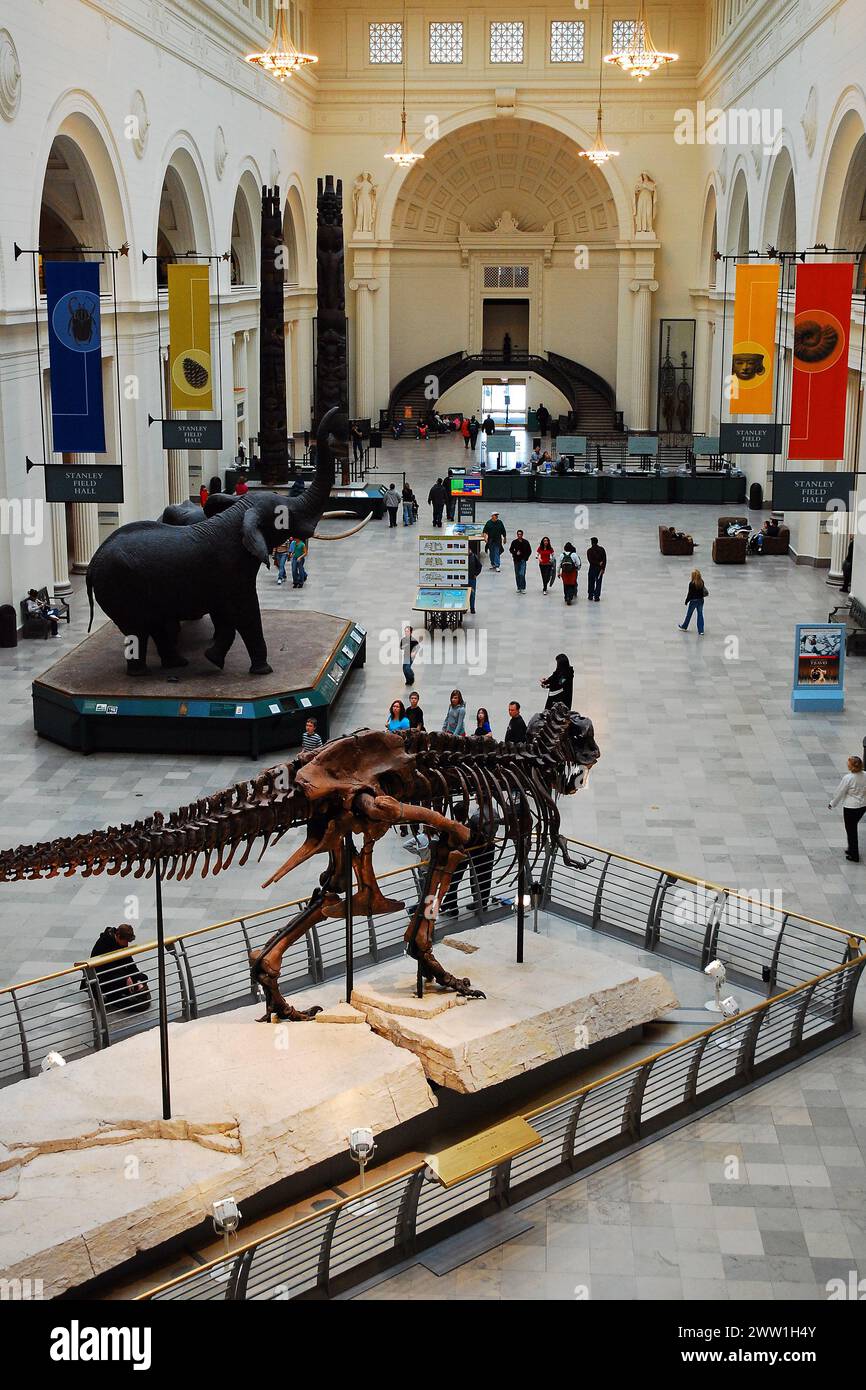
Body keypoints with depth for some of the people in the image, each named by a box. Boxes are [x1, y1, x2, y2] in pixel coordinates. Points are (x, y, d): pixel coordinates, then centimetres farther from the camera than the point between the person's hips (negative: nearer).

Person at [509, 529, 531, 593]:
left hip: (523, 560, -2)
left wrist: (526, 557, -4)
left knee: (522, 574, -14)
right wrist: (515, 553, -9)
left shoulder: (526, 542, -2)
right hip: (516, 560, 3)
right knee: (517, 575, 8)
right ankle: (519, 588, 19)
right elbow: (511, 549, 9)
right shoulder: (514, 542, 1)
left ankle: (523, 588, -10)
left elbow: (529, 551, 7)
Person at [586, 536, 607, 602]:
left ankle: (590, 596, 18)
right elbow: (605, 559, -6)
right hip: (600, 568, 2)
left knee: (591, 582, 12)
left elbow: (590, 560, -15)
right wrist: (603, 568, -9)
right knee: (598, 583, 5)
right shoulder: (602, 549, 0)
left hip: (592, 568, -2)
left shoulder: (589, 551, -7)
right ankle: (596, 597, 1)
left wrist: (598, 563, -13)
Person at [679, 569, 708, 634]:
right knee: (700, 615, 7)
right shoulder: (702, 582, -3)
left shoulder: (691, 583, -18)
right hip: (701, 600, 4)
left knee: (689, 614, 15)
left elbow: (690, 593, -14)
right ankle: (701, 631, 6)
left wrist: (687, 600, -3)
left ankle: (684, 627, 34)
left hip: (693, 600, -4)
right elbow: (703, 591, 3)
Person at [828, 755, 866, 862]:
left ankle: (854, 855, 19)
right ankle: (851, 849, 37)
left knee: (851, 830, 9)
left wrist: (832, 805, 3)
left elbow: (840, 793, -12)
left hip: (851, 807, -6)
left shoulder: (848, 778, -22)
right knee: (853, 828, 25)